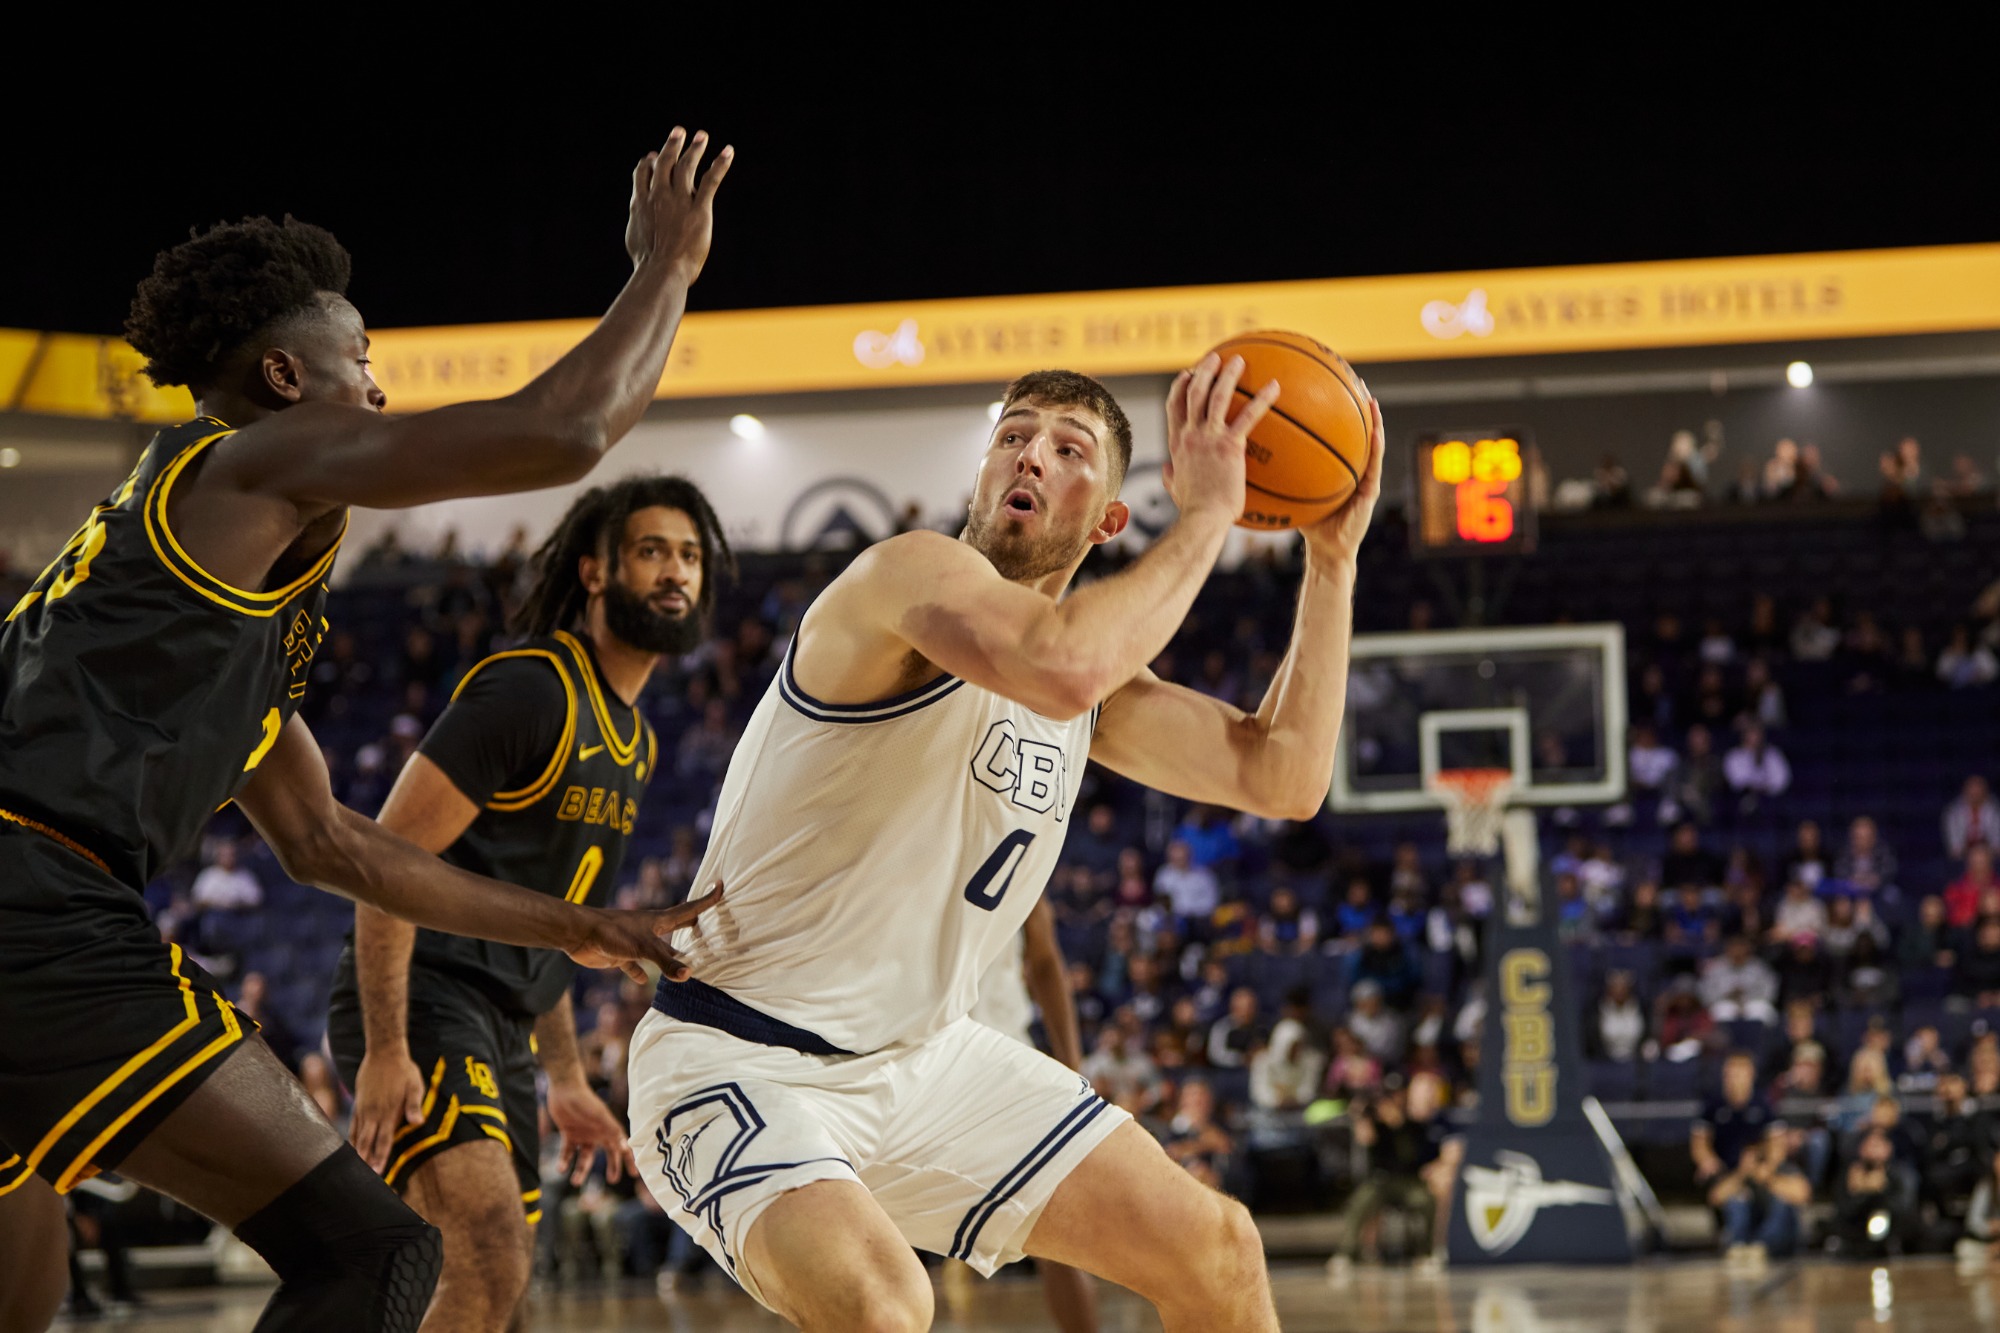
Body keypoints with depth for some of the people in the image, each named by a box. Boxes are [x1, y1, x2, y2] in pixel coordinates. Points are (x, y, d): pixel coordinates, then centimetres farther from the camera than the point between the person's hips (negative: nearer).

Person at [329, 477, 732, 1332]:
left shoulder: (635, 741, 18)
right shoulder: (528, 689, -12)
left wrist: (566, 1081, 23)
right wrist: (384, 1050, -24)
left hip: (501, 1029, 10)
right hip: (423, 1004, -10)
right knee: (493, 1256, -26)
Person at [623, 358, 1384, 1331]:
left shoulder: (1103, 680, 10)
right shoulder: (916, 572, -18)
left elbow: (1284, 778, 4)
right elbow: (1060, 666, -38)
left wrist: (1331, 556, 0)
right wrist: (1206, 513, -26)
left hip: (922, 1060, 9)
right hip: (738, 1063, -9)